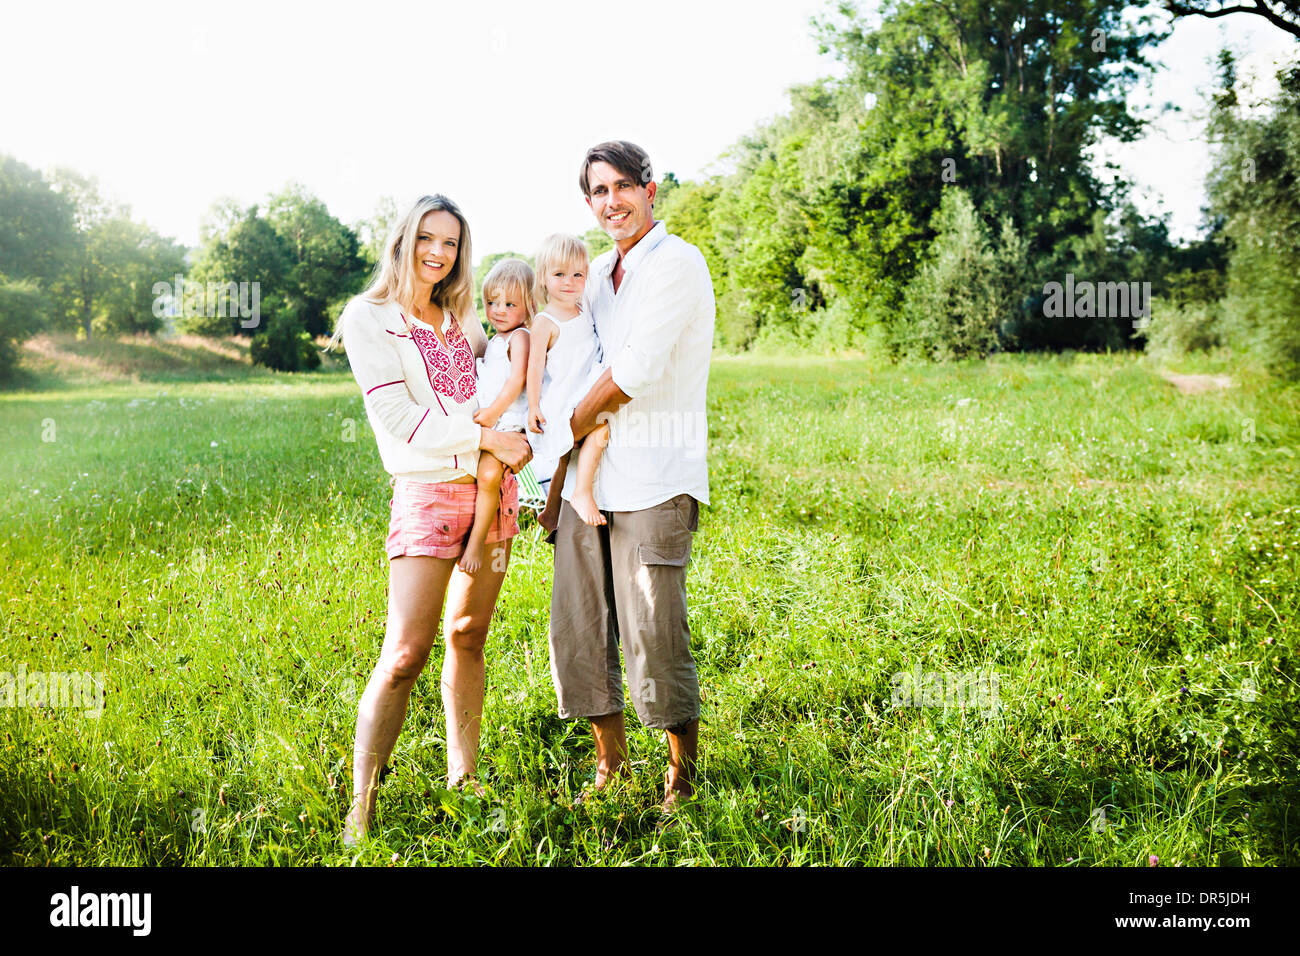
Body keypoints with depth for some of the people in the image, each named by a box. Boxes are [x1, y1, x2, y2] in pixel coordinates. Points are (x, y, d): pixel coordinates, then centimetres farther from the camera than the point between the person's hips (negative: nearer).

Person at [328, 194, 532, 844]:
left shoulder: (463, 315, 14)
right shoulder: (367, 319, -3)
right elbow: (397, 414, -12)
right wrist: (487, 439, -14)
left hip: (492, 488, 6)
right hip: (427, 490, -6)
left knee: (468, 636, 11)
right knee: (405, 653, -12)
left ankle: (461, 777, 22)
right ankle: (360, 809, -6)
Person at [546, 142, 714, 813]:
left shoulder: (677, 264, -6)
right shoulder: (597, 273, 18)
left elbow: (635, 369, -15)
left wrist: (571, 426, -3)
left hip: (653, 481, -7)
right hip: (586, 478, 7)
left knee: (654, 635, -6)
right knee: (576, 629, 8)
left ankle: (683, 779, 13)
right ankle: (609, 763, 26)